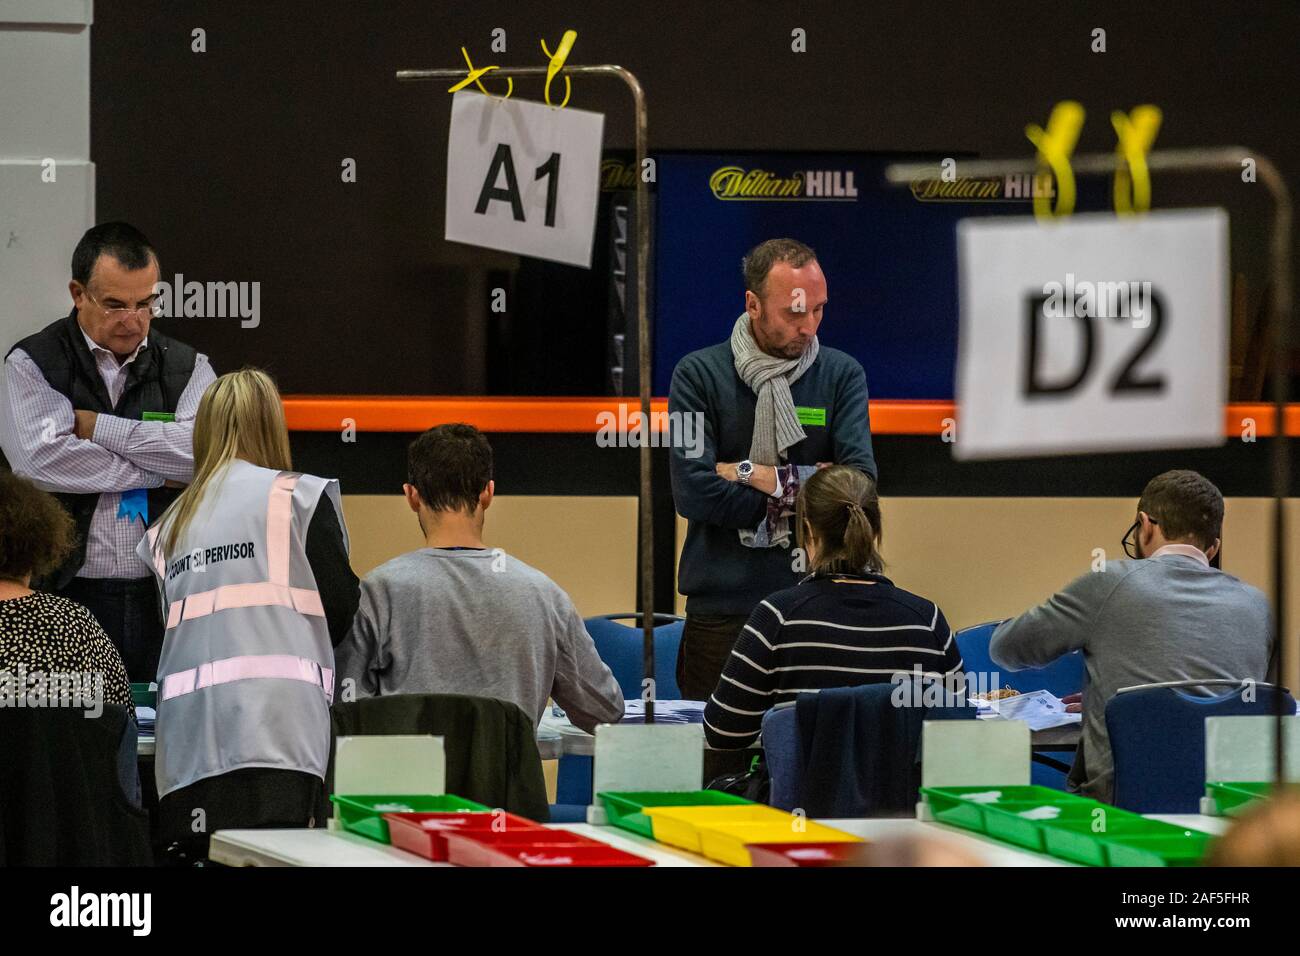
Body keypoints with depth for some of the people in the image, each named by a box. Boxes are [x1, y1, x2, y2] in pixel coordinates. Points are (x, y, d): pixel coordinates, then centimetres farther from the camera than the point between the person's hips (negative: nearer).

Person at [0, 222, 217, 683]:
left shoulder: (187, 367, 12)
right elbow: (42, 459, -12)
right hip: (71, 598, -2)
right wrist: (158, 473, -6)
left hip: (166, 596, 2)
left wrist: (96, 426, -6)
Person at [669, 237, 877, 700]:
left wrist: (756, 475, -11)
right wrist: (803, 492, -7)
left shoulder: (841, 375, 6)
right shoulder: (698, 375, 0)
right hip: (722, 606, -1)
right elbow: (693, 493, -11)